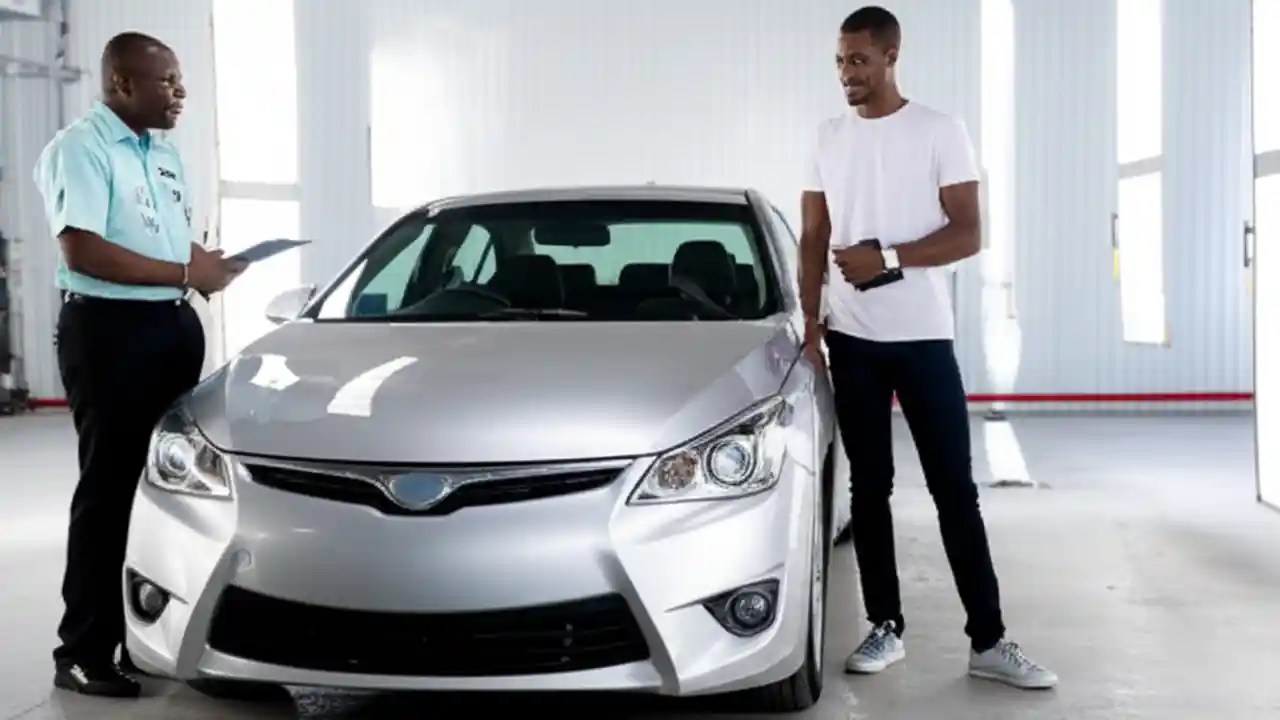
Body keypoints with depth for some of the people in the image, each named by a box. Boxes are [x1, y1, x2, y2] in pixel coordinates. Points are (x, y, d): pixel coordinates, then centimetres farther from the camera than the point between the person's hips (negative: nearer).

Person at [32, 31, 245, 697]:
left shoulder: (163, 154, 17)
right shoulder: (78, 149, -10)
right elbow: (83, 251, -21)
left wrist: (210, 263, 4)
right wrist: (187, 273, -19)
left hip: (174, 325, 8)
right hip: (110, 330, -8)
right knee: (110, 488, -5)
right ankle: (84, 652, 2)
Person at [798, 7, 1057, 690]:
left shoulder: (940, 131, -2)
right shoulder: (829, 137, 8)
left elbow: (967, 235, -6)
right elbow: (813, 242, 9)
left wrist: (886, 258, -19)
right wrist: (810, 331, 1)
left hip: (923, 337, -3)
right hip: (852, 340, 3)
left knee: (956, 490, -1)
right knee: (869, 488, 7)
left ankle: (988, 641, 3)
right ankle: (885, 627, 16)